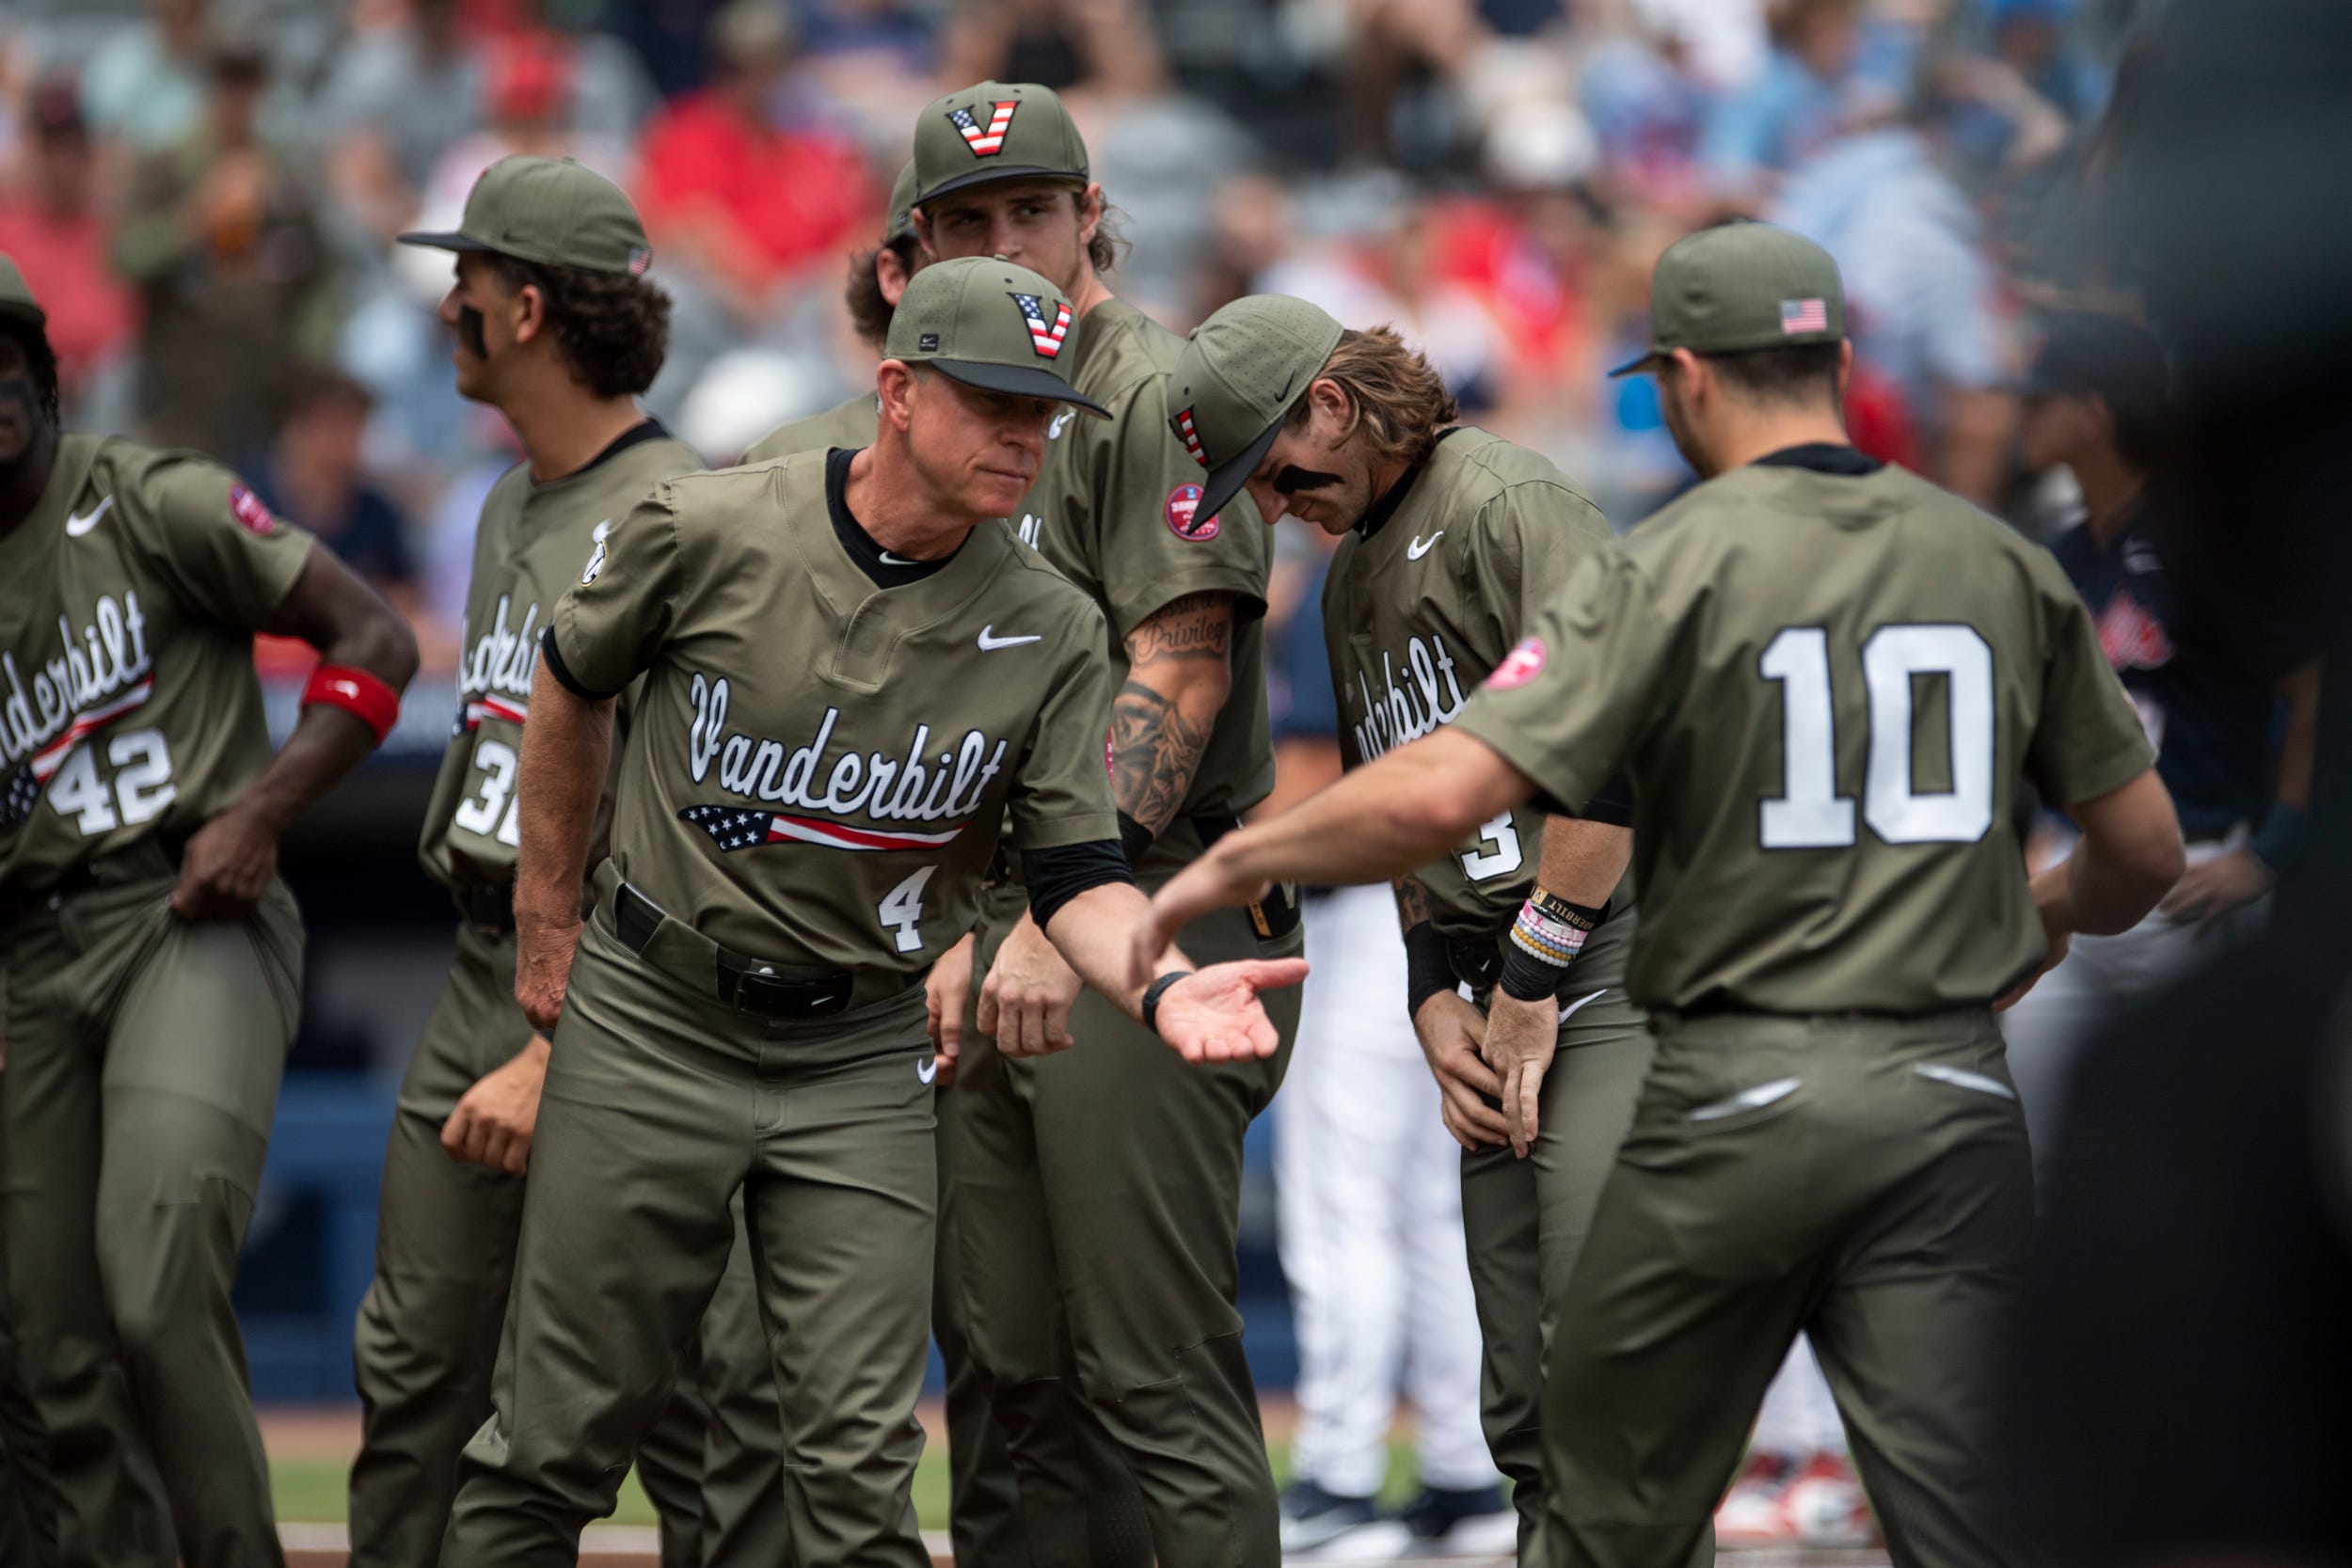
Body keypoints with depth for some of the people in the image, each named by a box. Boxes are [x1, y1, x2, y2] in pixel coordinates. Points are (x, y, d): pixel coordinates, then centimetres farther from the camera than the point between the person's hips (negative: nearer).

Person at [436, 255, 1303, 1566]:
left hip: (865, 1064, 1)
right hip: (649, 1026, -1)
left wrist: (1161, 984, -29)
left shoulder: (1055, 633, -5)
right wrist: (548, 927, 14)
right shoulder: (707, 534, -9)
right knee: (554, 1443, 5)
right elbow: (571, 686, 8)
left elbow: (1083, 875, -7)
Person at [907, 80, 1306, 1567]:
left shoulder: (1153, 392, -8)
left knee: (1160, 1378, -12)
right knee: (1017, 1375, 9)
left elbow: (1179, 674, -18)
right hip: (1012, 931, 9)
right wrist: (973, 928, 16)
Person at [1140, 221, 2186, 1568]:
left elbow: (1443, 794, -16)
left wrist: (1231, 865, -2)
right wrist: (2048, 918, 36)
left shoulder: (1672, 571, -5)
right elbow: (2147, 848, 14)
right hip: (1951, 1100, 3)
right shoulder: (2007, 565, 8)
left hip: (1737, 1100, -3)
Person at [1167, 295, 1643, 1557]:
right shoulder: (1353, 568, 21)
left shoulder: (1512, 506, -8)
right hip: (1505, 992, 9)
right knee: (1524, 1404, 5)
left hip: (1609, 965, -9)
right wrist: (1434, 990, 11)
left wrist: (1530, 980, -13)